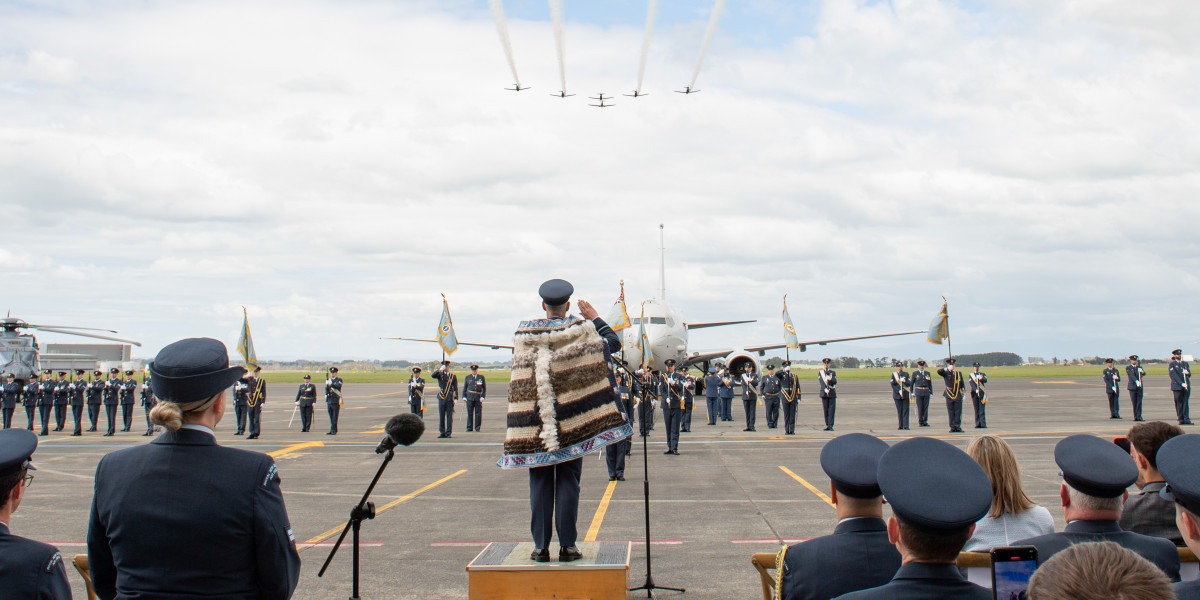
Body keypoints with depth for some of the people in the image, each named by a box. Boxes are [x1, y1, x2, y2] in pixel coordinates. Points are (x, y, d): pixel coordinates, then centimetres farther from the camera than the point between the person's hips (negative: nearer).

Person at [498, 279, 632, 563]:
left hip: (536, 421, 1)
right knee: (568, 481, 4)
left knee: (539, 483, 6)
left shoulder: (523, 333, 1)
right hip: (572, 420, -1)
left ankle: (541, 546, 6)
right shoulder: (581, 330, -4)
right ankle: (568, 545, 4)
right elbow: (613, 343, 7)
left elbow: (520, 376, 5)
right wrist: (595, 319, 17)